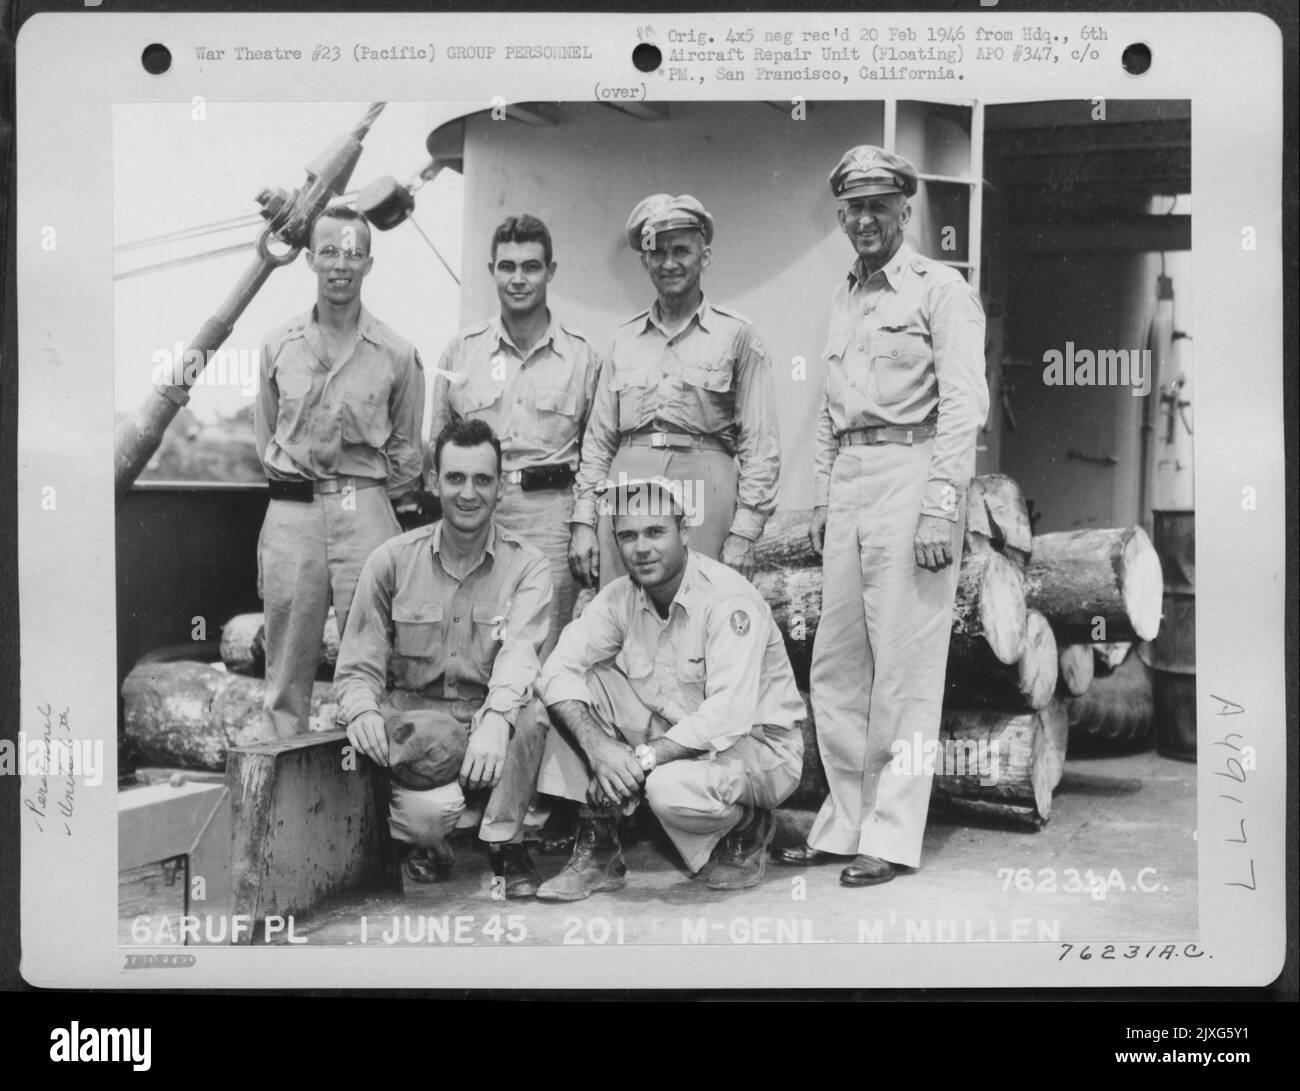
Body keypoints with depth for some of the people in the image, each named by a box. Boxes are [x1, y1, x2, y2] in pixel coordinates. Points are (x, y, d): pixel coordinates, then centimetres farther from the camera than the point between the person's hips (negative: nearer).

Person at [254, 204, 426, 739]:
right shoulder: (278, 347, 8)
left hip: (366, 513, -2)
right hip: (290, 513, 2)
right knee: (286, 662, 7)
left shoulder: (398, 355, 2)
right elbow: (265, 435, 17)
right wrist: (294, 484, 11)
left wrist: (371, 500, 8)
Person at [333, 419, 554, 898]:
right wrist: (362, 712, -22)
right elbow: (357, 667, 3)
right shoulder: (392, 561, 1)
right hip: (415, 721, -1)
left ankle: (504, 844, -8)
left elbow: (520, 653, -21)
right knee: (433, 809, -32)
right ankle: (421, 839, 9)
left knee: (529, 711, -34)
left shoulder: (526, 565, -3)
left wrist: (495, 720, -42)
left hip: (492, 722, 1)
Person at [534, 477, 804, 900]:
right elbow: (557, 672, -11)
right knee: (584, 686, -12)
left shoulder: (729, 599, -23)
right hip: (670, 734, 6)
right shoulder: (620, 597, -3)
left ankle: (746, 830, 1)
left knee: (671, 787, -36)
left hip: (758, 743, -6)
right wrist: (597, 746, -27)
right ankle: (597, 851, -6)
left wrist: (643, 758, -32)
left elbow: (729, 716, -31)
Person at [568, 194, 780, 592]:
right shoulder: (625, 339, 17)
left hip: (702, 497, -3)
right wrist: (583, 520, 8)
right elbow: (598, 438, 17)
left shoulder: (737, 336, 5)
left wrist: (743, 533, -8)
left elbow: (760, 446, 0)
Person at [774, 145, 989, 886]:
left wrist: (941, 506, -18)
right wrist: (822, 501, 17)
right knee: (836, 665, 8)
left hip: (911, 473, -7)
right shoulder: (846, 298, 20)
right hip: (850, 484, 7)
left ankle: (892, 836, 3)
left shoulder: (941, 289, -2)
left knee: (904, 666, -5)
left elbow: (963, 404, -10)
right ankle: (845, 822, 18)